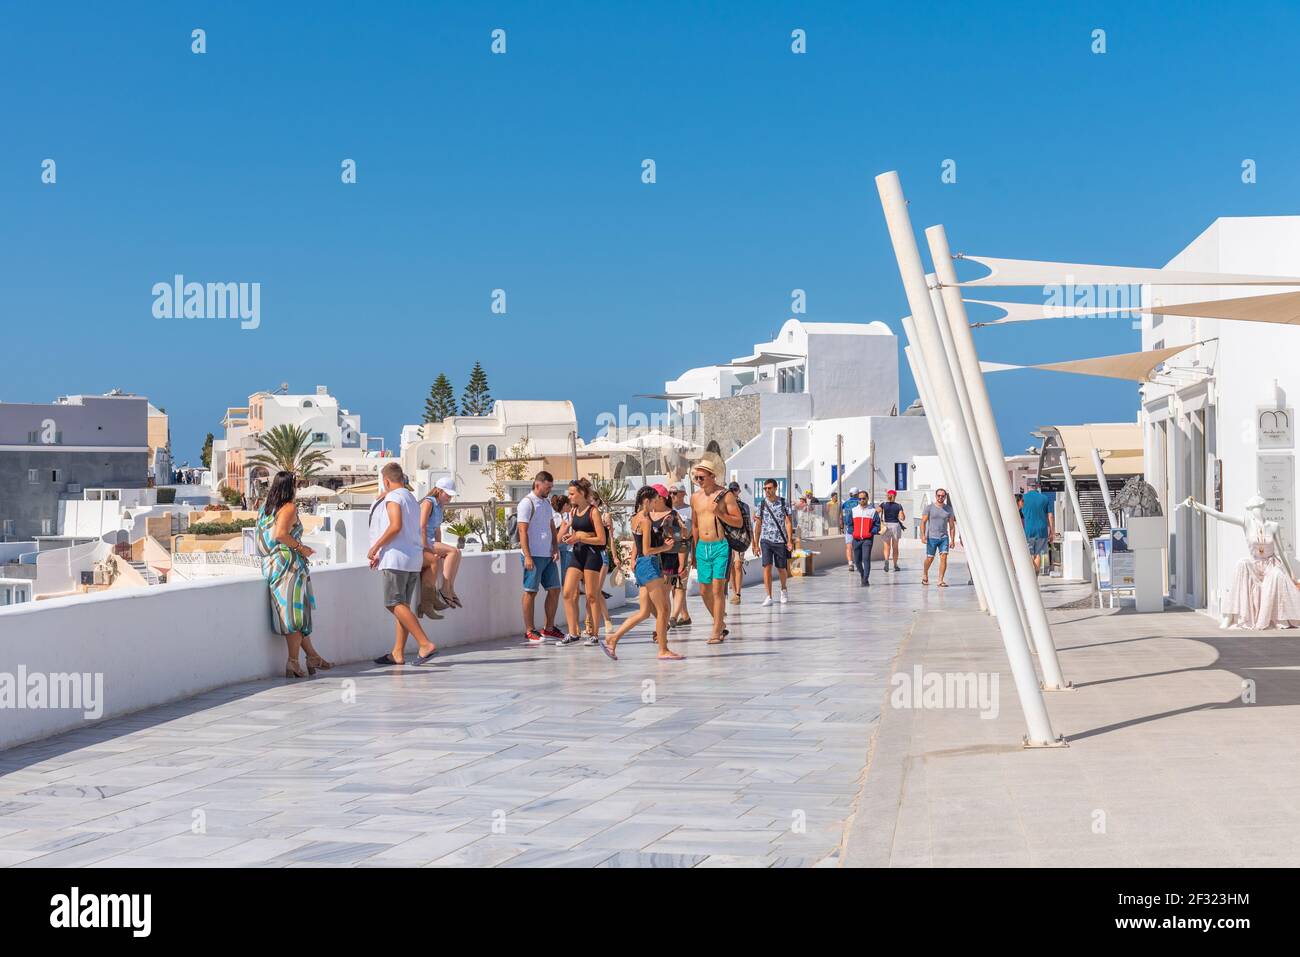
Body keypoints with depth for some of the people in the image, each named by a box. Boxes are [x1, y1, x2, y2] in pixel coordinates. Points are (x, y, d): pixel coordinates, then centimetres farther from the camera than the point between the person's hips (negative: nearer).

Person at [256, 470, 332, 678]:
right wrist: (301, 548, -10)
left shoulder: (266, 509, 16)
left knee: (294, 614, 10)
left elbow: (264, 538, 13)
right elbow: (281, 534, -21)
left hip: (270, 564, 8)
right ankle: (293, 662, -4)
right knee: (295, 613, -4)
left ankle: (313, 657, 14)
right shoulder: (289, 507, -8)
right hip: (288, 562, -8)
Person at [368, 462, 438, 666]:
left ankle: (425, 644, -21)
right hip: (414, 558, 9)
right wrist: (381, 554, 28)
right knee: (403, 606, 9)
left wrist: (375, 547, -13)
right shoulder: (412, 499, 22)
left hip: (397, 558, -9)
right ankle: (398, 653, 10)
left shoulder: (393, 497, -8)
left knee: (395, 604, -12)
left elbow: (395, 526, -22)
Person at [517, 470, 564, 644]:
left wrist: (556, 548, 7)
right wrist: (527, 556, -19)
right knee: (531, 592, -3)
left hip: (548, 555, 8)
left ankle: (549, 629, 17)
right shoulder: (527, 503, -9)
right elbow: (522, 531, -14)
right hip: (534, 555, -8)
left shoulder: (547, 503, 16)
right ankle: (529, 632, 2)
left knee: (554, 590, 8)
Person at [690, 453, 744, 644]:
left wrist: (719, 513, -20)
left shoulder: (725, 495, -5)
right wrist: (694, 550, 21)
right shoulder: (695, 498, 11)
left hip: (721, 547, -6)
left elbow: (739, 522, -6)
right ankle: (721, 624, 26)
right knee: (704, 591, 8)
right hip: (702, 548, 6)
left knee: (718, 589, -10)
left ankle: (716, 632, -5)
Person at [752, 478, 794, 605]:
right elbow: (758, 525, 9)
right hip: (766, 540, 1)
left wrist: (789, 541, -11)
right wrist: (756, 544, 7)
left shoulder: (783, 503, 1)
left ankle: (783, 590, 36)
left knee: (782, 569, 9)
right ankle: (769, 596, -9)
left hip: (780, 541, -1)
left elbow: (788, 523, -2)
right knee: (767, 567, -11)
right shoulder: (761, 504, 5)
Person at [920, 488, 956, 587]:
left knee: (944, 557, -11)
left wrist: (952, 540, 2)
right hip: (931, 538, -2)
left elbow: (952, 526, 9)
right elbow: (923, 522, -3)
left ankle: (940, 580, -9)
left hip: (944, 538, 2)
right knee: (930, 558, 4)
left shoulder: (949, 509, 6)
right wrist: (923, 535, -15)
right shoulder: (929, 508, -1)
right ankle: (925, 574, 32)